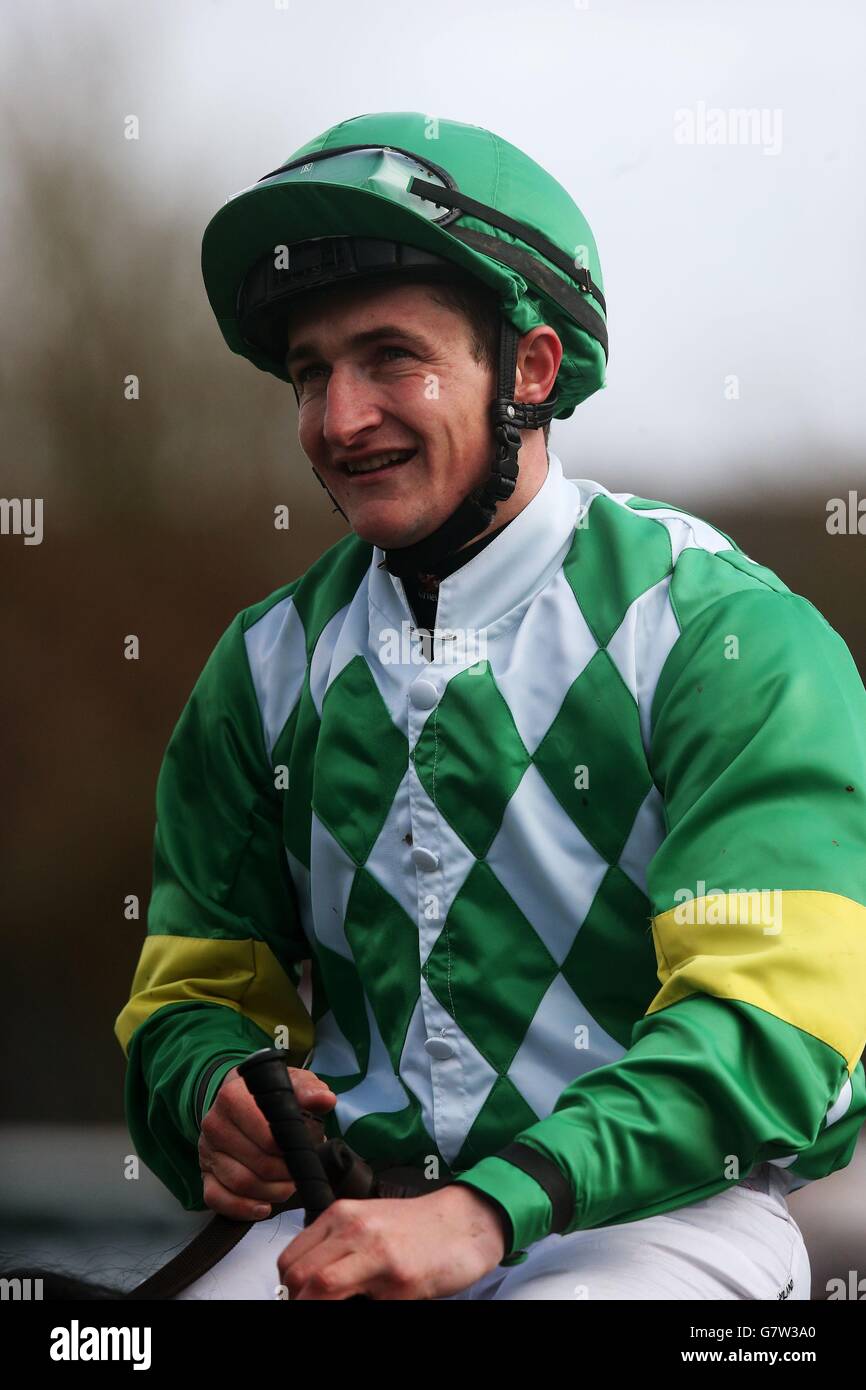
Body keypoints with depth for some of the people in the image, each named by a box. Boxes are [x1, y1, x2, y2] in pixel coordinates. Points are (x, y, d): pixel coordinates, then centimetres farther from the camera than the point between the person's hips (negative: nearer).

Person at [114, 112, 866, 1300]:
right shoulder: (269, 667, 13)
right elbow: (199, 988, 20)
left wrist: (487, 1211, -26)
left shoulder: (723, 635, -4)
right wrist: (218, 1093, -7)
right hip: (354, 1212, 4)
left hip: (661, 1214, -4)